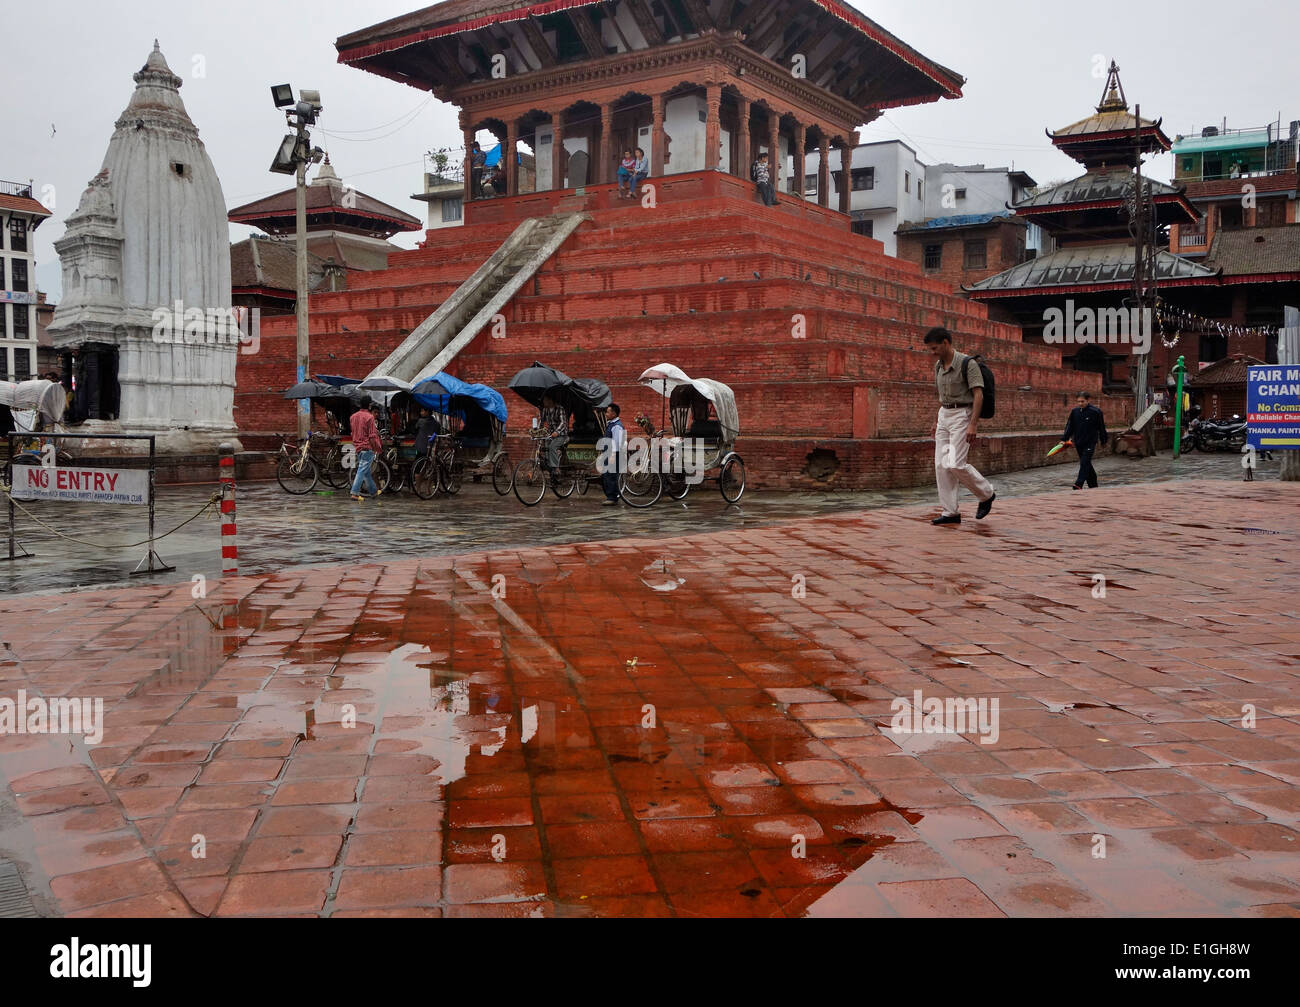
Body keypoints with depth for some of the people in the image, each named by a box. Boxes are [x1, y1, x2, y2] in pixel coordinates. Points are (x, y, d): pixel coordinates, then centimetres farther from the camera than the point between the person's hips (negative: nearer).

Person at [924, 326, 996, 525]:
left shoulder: (968, 363, -12)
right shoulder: (938, 366, 12)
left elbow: (978, 394, -16)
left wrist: (973, 424, -24)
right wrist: (937, 421, 21)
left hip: (962, 415, -8)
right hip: (944, 415, 8)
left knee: (955, 464, -15)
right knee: (941, 465, 2)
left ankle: (987, 494, 8)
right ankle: (951, 512, 7)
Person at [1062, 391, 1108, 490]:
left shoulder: (1095, 412, -7)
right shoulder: (1074, 411, 5)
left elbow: (1101, 427, 1)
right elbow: (1070, 426, 9)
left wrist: (1103, 440, 6)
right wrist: (1064, 439, 2)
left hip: (1090, 442, -5)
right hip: (1078, 443, 5)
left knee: (1085, 463, -14)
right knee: (1086, 464, 13)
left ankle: (1079, 484, -21)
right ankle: (1093, 485, 25)